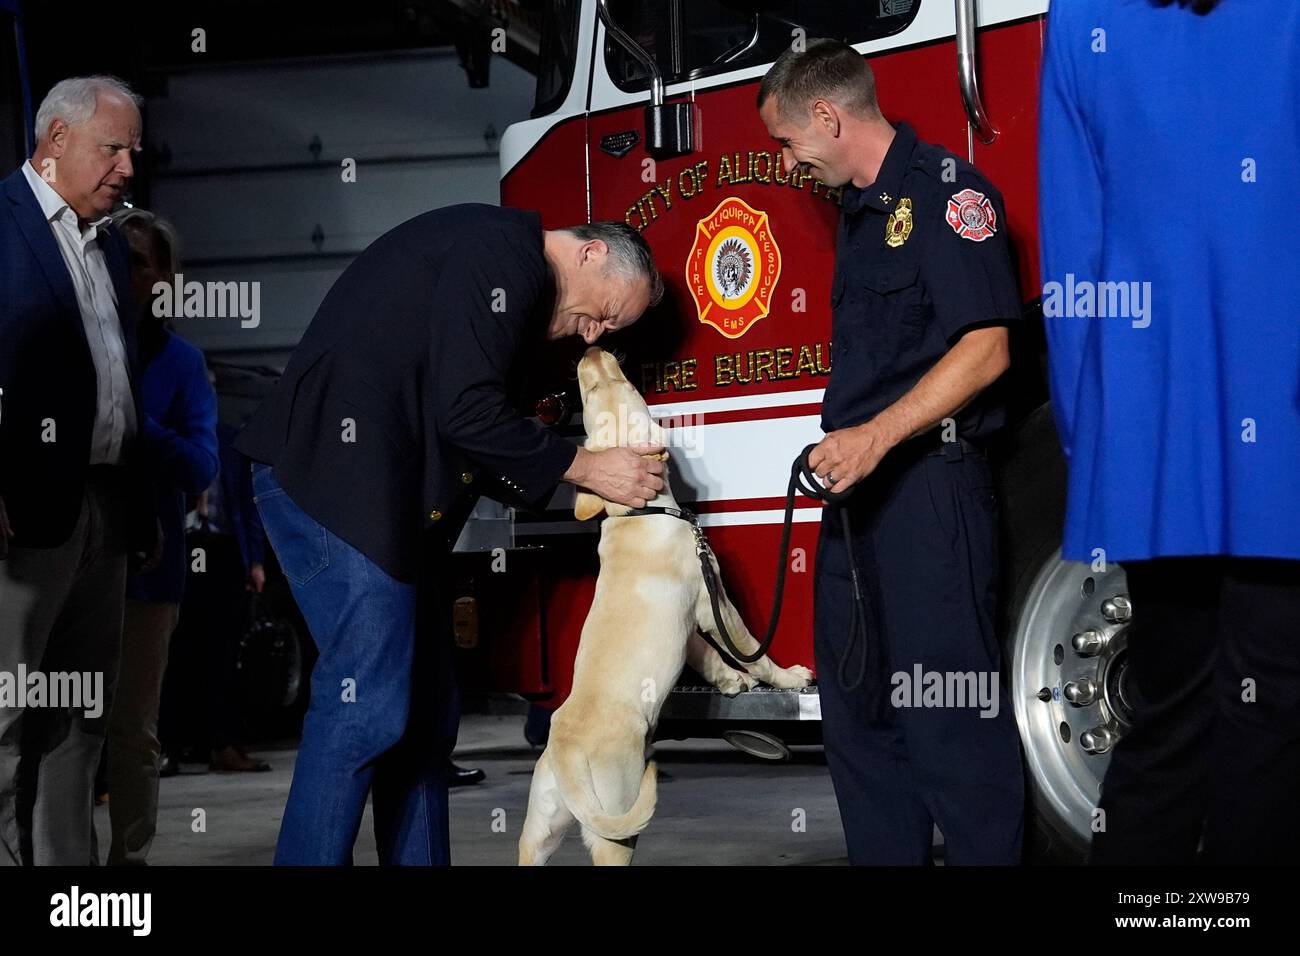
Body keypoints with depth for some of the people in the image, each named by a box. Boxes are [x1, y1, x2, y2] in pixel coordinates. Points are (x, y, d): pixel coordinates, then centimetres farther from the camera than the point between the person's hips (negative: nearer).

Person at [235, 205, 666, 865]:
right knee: (368, 704, -12)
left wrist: (572, 487, 15)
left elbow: (478, 452, 22)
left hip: (389, 501, 11)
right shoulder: (500, 250, -8)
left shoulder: (515, 287, 24)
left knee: (424, 708, 10)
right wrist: (585, 467, -7)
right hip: (335, 482, -11)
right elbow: (463, 412, -17)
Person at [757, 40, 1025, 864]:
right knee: (858, 708, 11)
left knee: (948, 710, -8)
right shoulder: (860, 210, 19)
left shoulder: (948, 190, -9)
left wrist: (877, 436, -24)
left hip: (929, 483, -9)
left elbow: (984, 348, -17)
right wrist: (843, 451, 14)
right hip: (859, 491, 9)